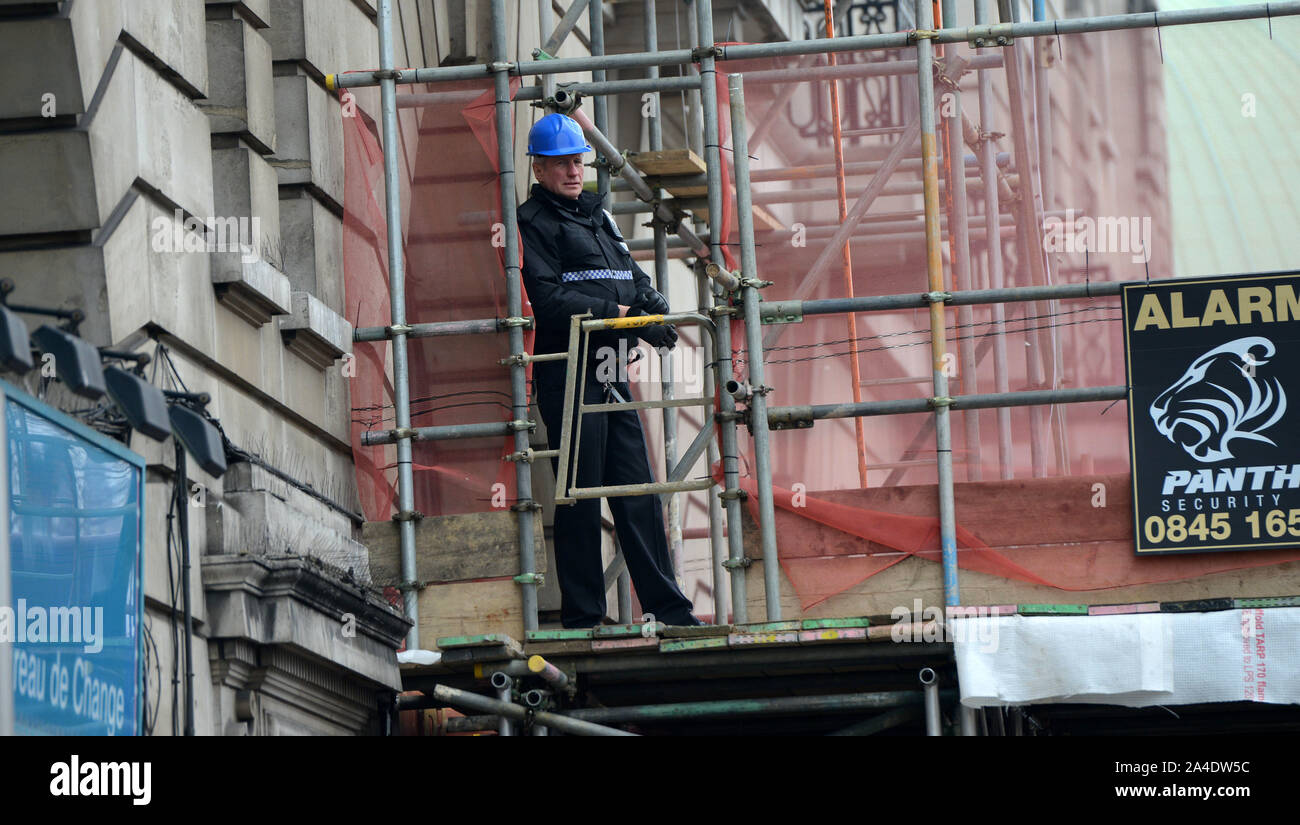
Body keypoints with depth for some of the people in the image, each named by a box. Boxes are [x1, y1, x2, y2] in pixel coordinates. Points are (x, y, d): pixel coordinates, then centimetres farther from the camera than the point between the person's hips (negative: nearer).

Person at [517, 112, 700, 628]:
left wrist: (653, 306, -2)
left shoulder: (595, 214, 22)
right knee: (580, 493, -6)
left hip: (610, 368, 7)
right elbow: (548, 301, -13)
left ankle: (666, 605, 9)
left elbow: (632, 277, 20)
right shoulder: (534, 222, -3)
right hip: (568, 368, -7)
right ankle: (581, 617, -1)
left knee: (637, 489, 7)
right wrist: (615, 313, -18)